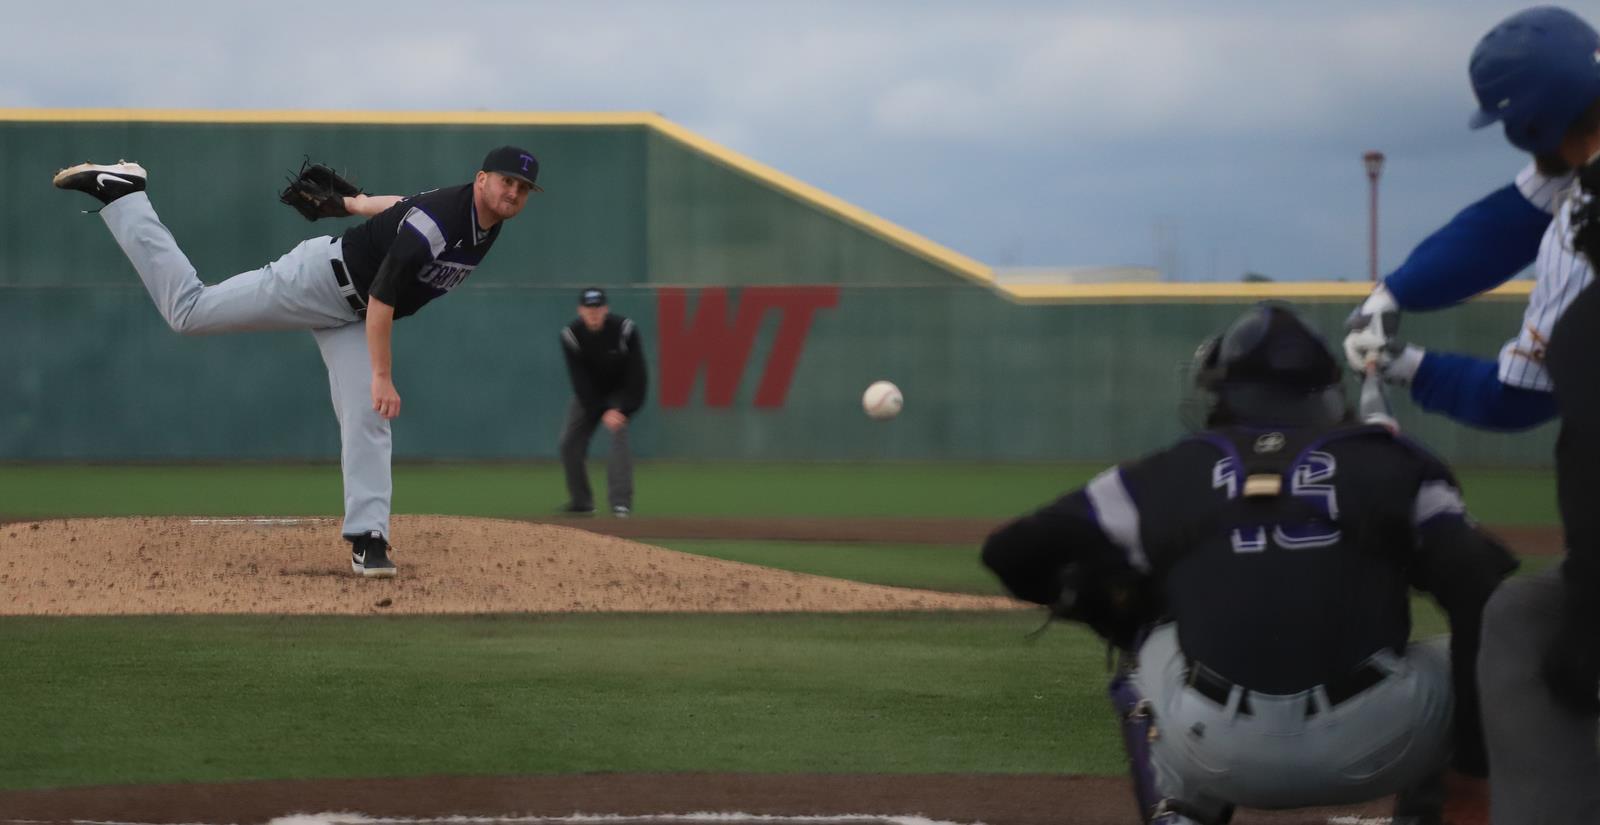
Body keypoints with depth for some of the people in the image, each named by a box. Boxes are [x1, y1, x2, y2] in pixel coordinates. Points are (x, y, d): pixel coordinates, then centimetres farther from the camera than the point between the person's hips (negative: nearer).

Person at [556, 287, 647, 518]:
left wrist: (623, 409, -27)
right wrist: (601, 412, -27)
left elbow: (637, 375, -20)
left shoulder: (625, 330, -24)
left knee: (618, 433, -22)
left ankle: (621, 502, -26)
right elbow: (579, 379, -19)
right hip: (588, 393, 3)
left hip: (620, 392, -3)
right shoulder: (571, 335, -19)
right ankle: (581, 501, 14)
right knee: (569, 442, -3)